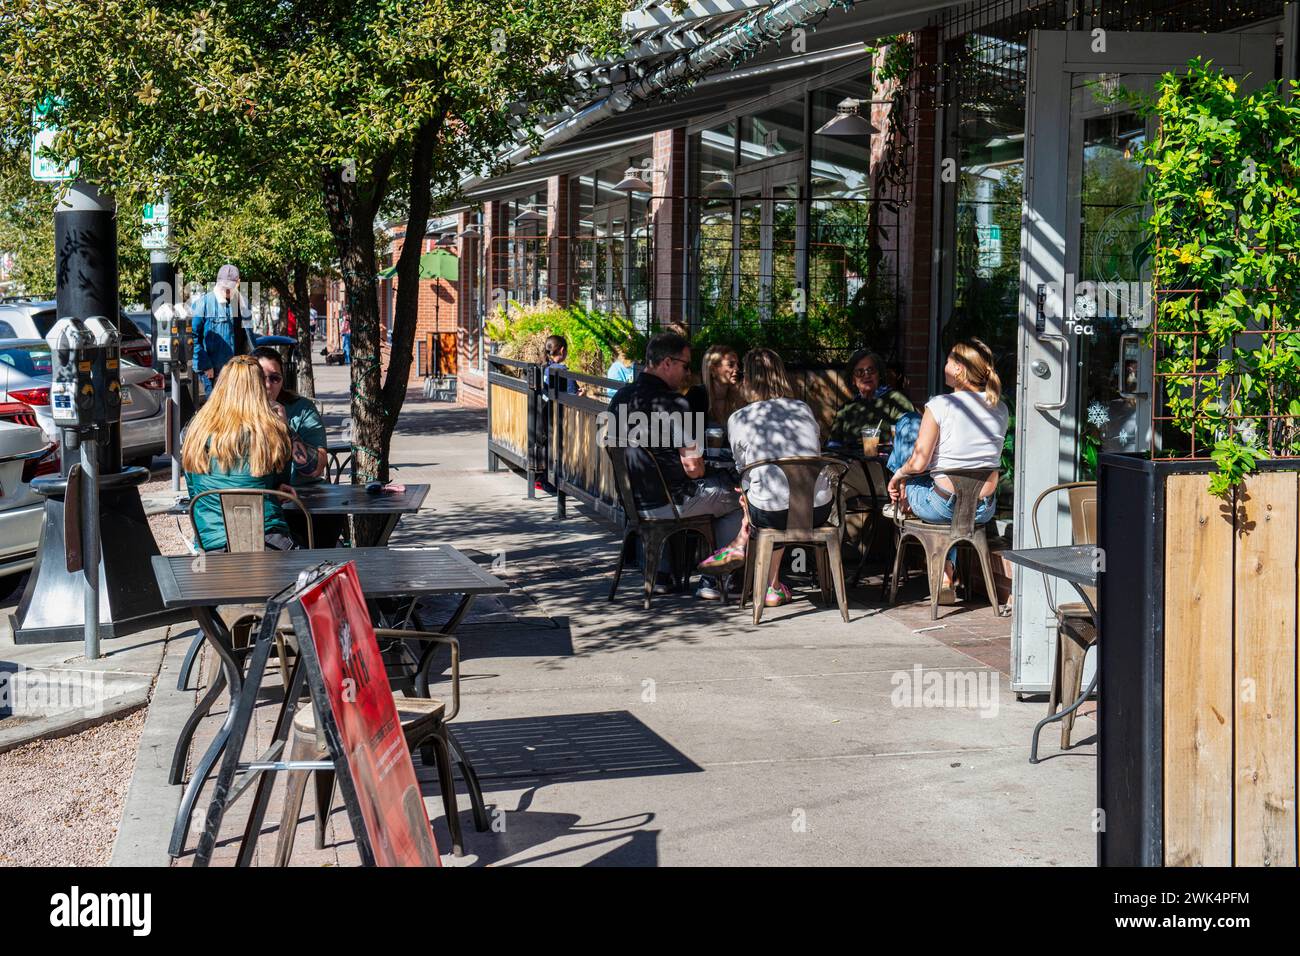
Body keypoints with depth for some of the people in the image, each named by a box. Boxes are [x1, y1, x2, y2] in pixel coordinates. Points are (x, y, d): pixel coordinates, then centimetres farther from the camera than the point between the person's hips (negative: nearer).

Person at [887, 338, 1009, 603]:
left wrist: (898, 475, 6)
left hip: (943, 507, -5)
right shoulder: (1000, 409, 1)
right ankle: (947, 577, 27)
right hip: (984, 509, 5)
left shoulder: (940, 405, -16)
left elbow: (918, 463, -17)